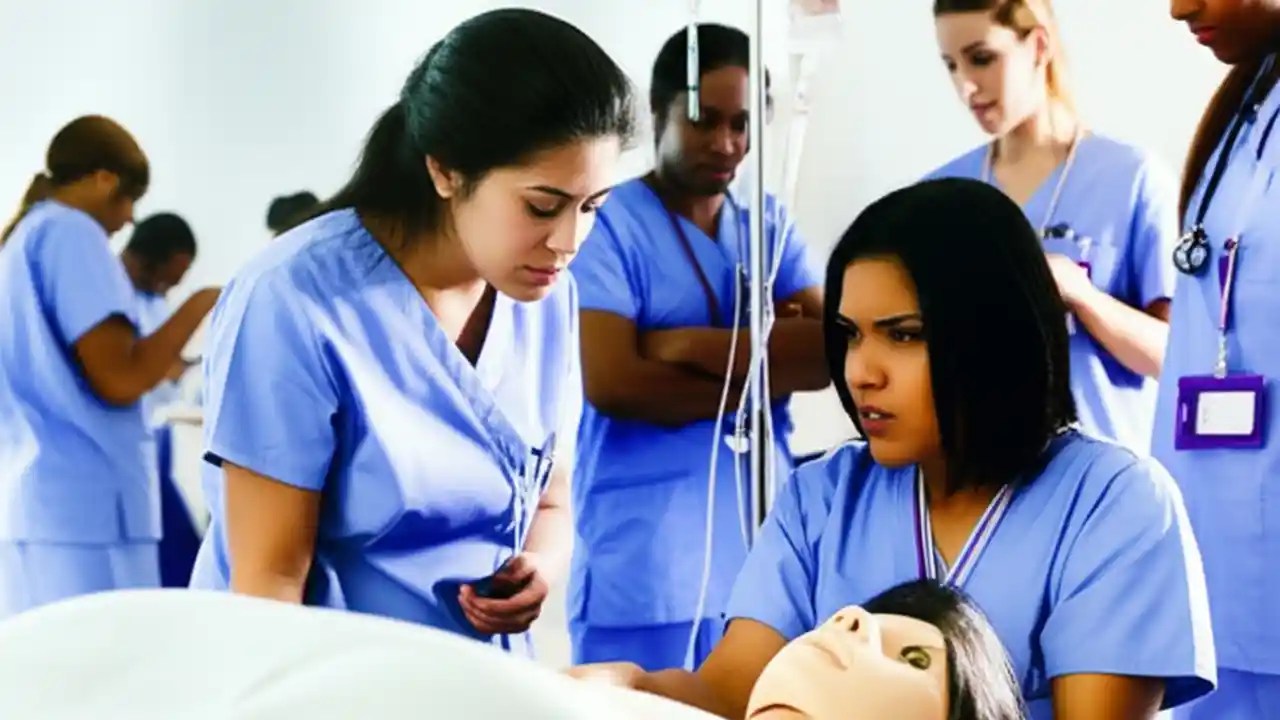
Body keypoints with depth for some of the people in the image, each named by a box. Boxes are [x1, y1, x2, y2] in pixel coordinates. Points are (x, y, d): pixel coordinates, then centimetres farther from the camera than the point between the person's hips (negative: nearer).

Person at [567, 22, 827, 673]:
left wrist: (689, 346, -11)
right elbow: (612, 383, -15)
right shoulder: (609, 225, -4)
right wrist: (771, 369, -8)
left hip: (762, 553, 5)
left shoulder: (770, 225, 12)